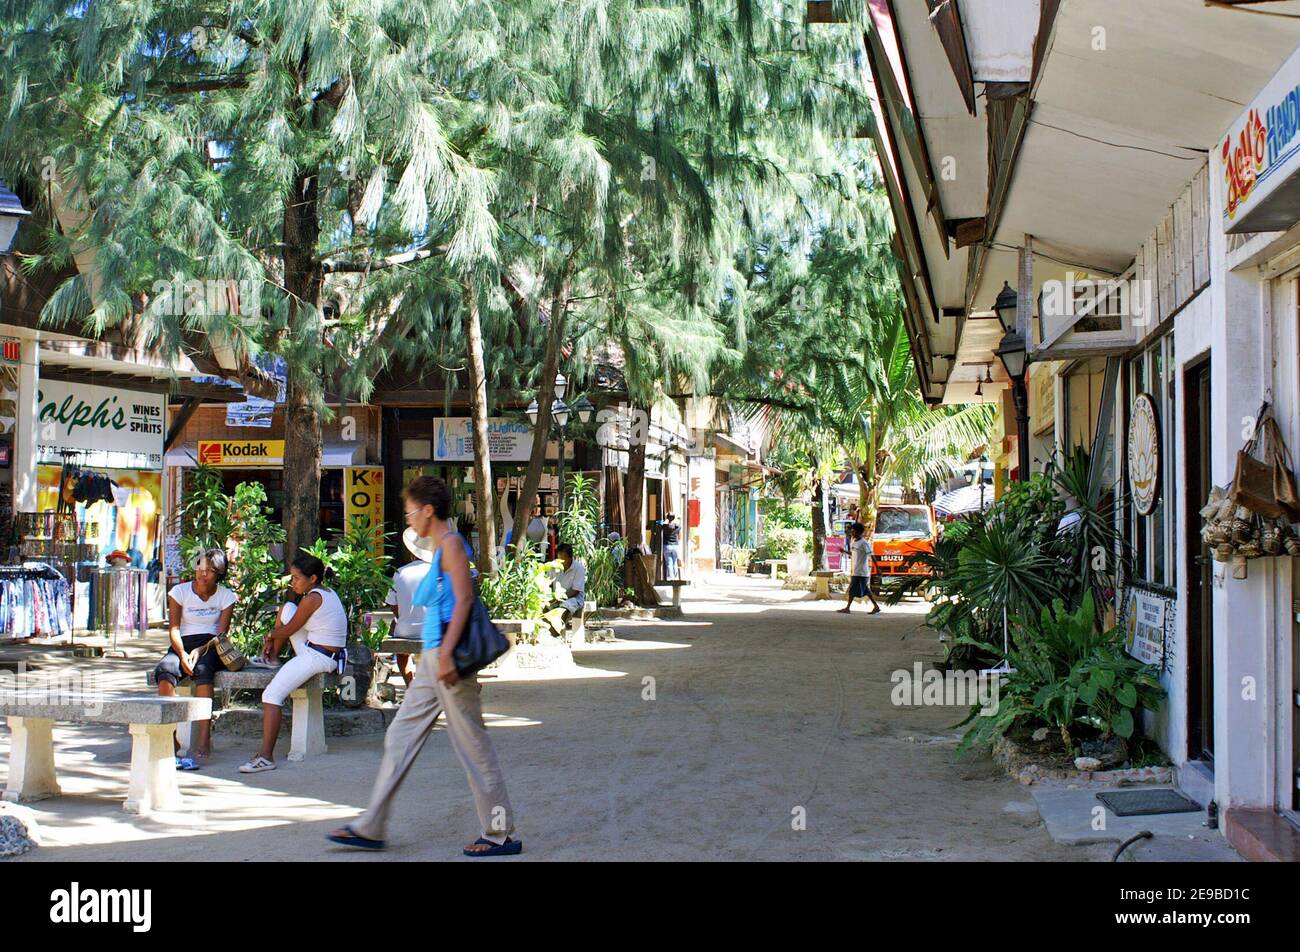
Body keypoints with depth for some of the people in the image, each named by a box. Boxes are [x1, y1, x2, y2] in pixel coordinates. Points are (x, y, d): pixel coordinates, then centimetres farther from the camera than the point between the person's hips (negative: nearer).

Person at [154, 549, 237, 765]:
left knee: (203, 668, -37)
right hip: (183, 645, 2)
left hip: (212, 647, -2)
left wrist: (200, 650, -20)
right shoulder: (179, 592, 6)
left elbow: (221, 634, -2)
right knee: (164, 669, -32)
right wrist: (182, 654, -20)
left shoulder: (226, 596, 5)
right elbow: (174, 629, -1)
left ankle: (204, 737, -41)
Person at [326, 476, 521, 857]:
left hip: (446, 656, -10)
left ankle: (502, 835, 5)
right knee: (400, 737, 11)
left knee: (471, 743, -3)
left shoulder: (451, 544, -11)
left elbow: (464, 600, -19)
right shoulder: (439, 549, 17)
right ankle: (370, 828, 16)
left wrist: (446, 653, -24)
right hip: (432, 656, 10)